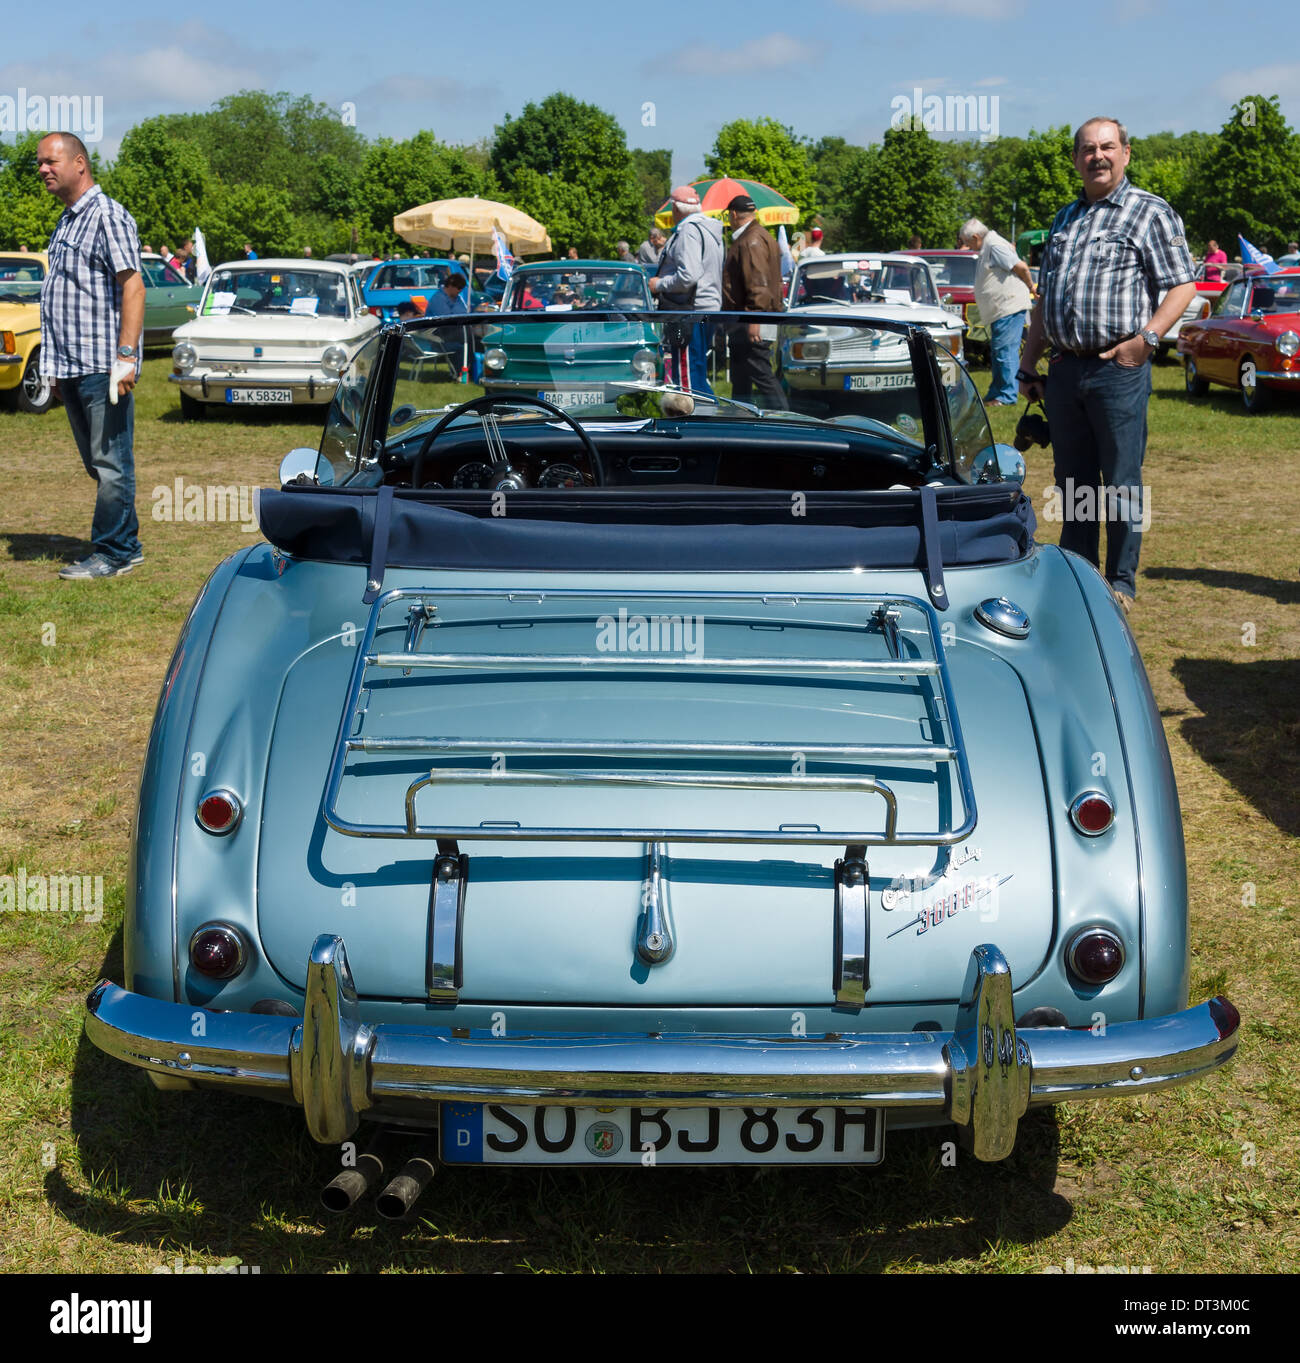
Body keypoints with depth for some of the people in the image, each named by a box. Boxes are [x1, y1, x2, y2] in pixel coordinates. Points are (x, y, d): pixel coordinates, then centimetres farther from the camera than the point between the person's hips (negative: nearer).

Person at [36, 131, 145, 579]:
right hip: (73, 368, 9)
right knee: (97, 464, 12)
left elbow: (133, 287, -16)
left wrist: (126, 356, -23)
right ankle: (126, 545, 20)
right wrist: (57, 367, 21)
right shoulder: (67, 221, 20)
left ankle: (113, 553, 0)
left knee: (111, 463, -5)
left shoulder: (107, 216, -8)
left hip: (102, 368, -9)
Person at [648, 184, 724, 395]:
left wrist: (658, 285, -9)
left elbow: (688, 276, -24)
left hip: (690, 313, -10)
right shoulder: (708, 229, 19)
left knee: (689, 380, -10)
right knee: (698, 375, 15)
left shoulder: (689, 231, -14)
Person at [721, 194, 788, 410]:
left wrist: (754, 319, -28)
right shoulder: (746, 239, 20)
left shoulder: (752, 241, -15)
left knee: (762, 376, -11)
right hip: (742, 326, 11)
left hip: (751, 325, -11)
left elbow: (758, 284, -24)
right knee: (740, 378, 17)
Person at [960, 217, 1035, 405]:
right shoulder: (986, 249, 18)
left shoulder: (995, 246, -14)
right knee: (997, 352, 14)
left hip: (1009, 307, -11)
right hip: (1000, 311, 11)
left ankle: (1007, 396, -8)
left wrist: (1030, 287, -4)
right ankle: (995, 394, 21)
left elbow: (1021, 267, -18)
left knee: (1005, 351, -10)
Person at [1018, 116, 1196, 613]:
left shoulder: (1151, 212, 2)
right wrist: (1027, 366, 16)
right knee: (1072, 481, 10)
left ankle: (1122, 583, 7)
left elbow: (1182, 286, -4)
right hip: (1064, 368, 5)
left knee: (1121, 484, -2)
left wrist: (1147, 337, -18)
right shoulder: (1064, 219, 19)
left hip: (1119, 369, -5)